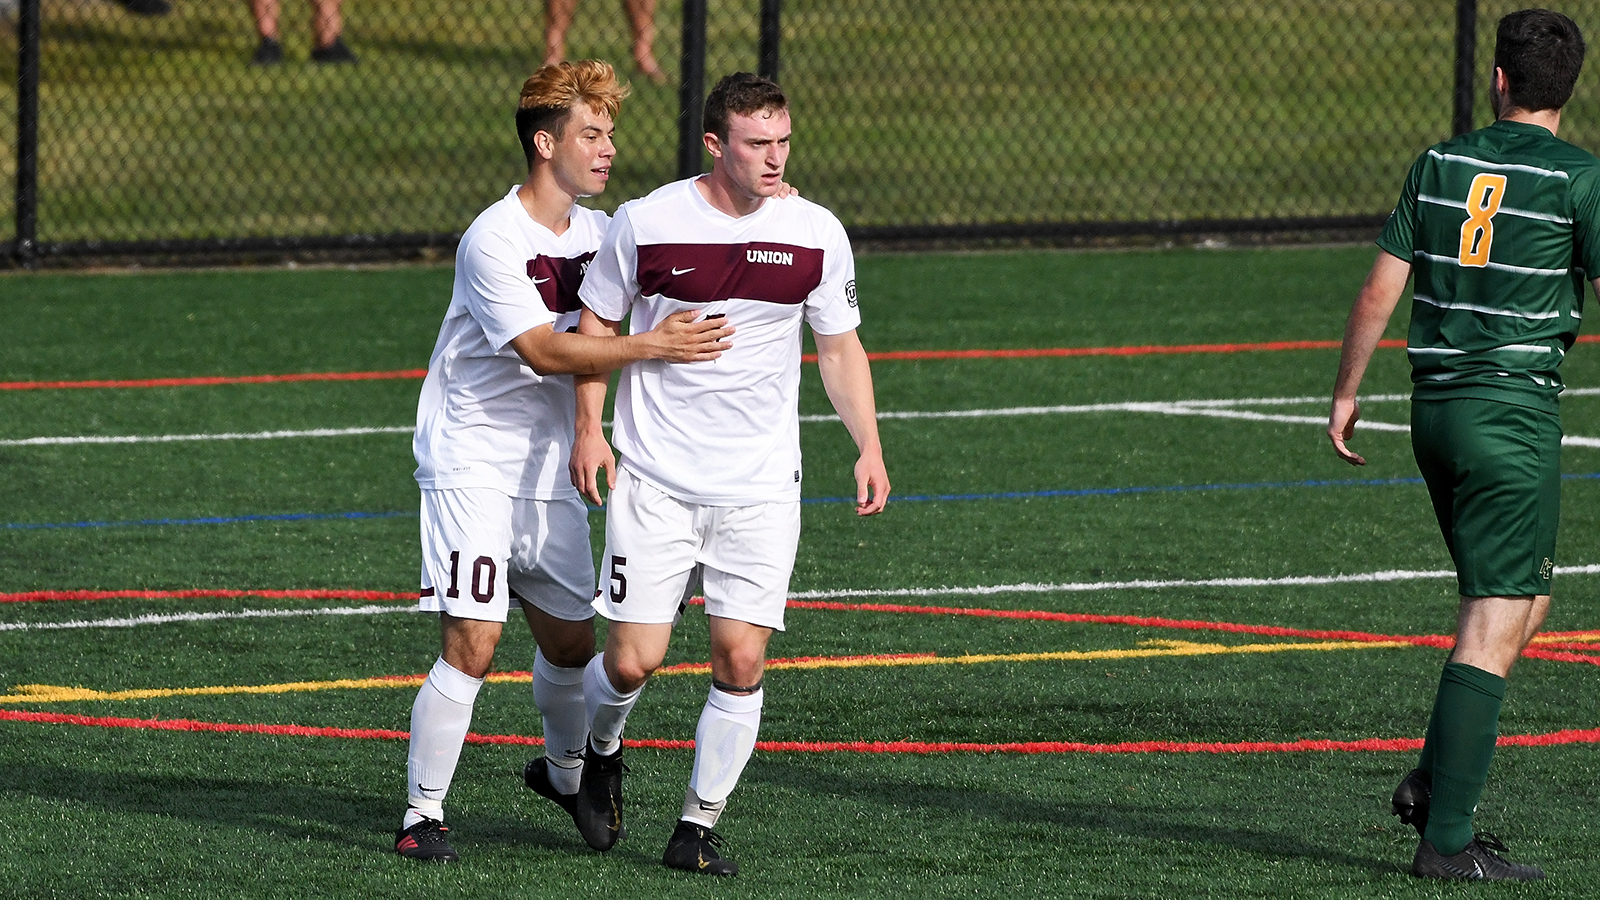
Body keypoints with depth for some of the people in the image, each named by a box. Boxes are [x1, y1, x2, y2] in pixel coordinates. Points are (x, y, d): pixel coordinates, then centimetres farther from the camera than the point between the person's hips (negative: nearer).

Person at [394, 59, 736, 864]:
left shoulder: (598, 233, 6)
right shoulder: (493, 239, -17)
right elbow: (542, 350, -24)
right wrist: (648, 347, -31)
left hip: (548, 469, 7)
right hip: (471, 460, -7)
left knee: (570, 640, 14)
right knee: (472, 643, -14)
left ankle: (563, 769, 40)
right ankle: (422, 814, -5)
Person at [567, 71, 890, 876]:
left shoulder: (816, 234, 0)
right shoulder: (645, 223, -6)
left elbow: (839, 347, 10)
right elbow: (598, 323, 7)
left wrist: (869, 446, -1)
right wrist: (589, 430, -2)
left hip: (762, 490, 2)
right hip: (655, 479, -2)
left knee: (741, 662, -7)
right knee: (632, 660, -5)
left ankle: (698, 829, 8)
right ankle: (601, 751, 29)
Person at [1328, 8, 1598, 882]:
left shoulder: (1437, 166, 6)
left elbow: (1379, 291, 7)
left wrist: (1345, 394, 16)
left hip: (1436, 408, 6)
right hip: (1516, 412, -6)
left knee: (1527, 595, 21)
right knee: (1495, 629, -5)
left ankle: (1435, 777, 12)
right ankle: (1446, 837, -8)